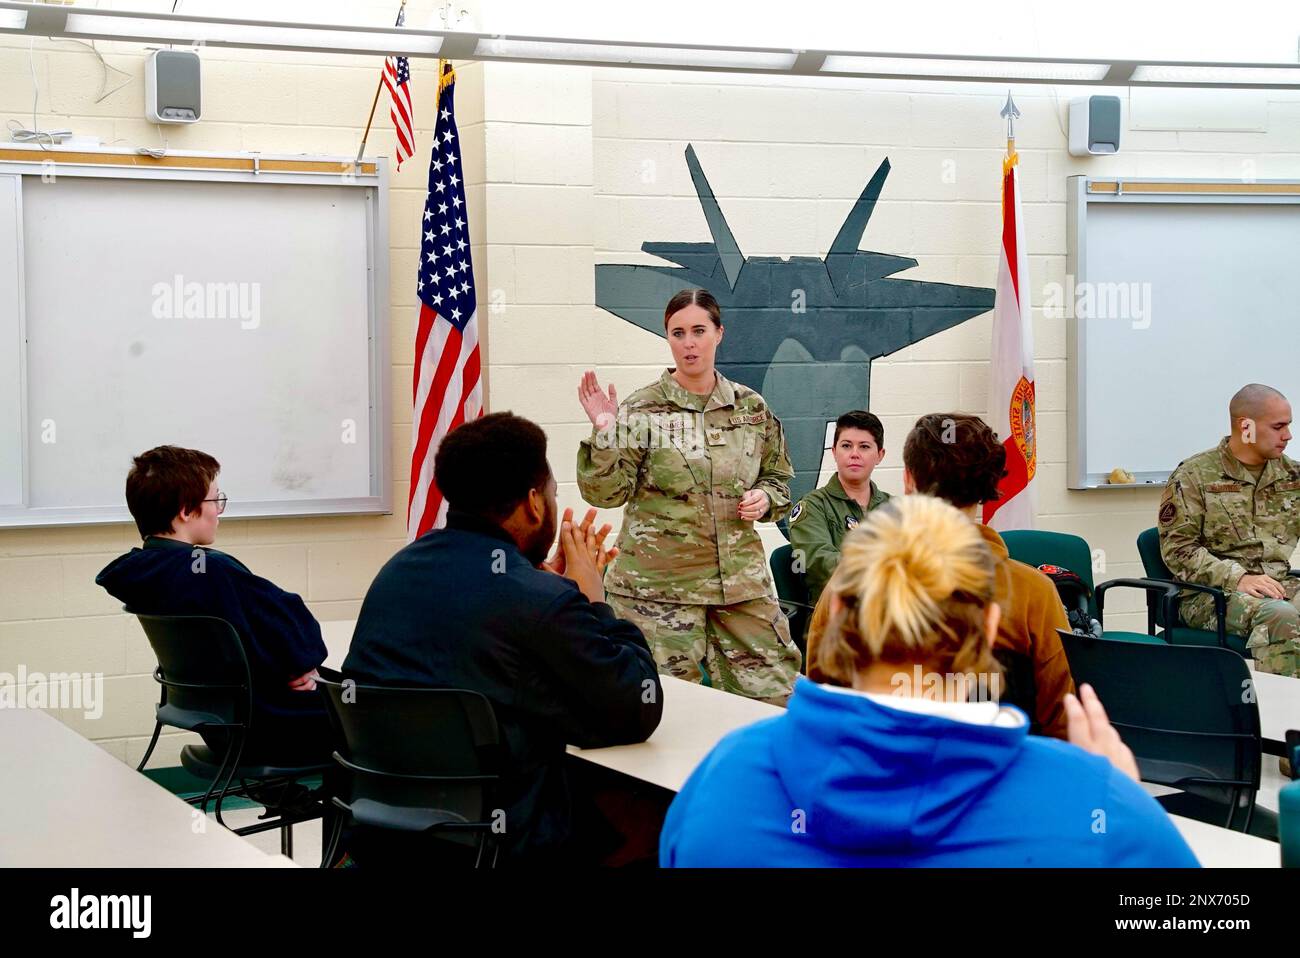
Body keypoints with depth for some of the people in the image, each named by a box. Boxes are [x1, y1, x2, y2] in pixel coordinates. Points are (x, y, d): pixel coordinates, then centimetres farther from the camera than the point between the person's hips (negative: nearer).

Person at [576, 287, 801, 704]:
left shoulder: (751, 408, 7)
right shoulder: (641, 410, -4)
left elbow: (779, 477, 19)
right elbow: (605, 493, -9)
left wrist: (765, 498, -2)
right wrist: (604, 431, -22)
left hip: (741, 581, 3)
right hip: (657, 587, -3)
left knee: (774, 695, 4)